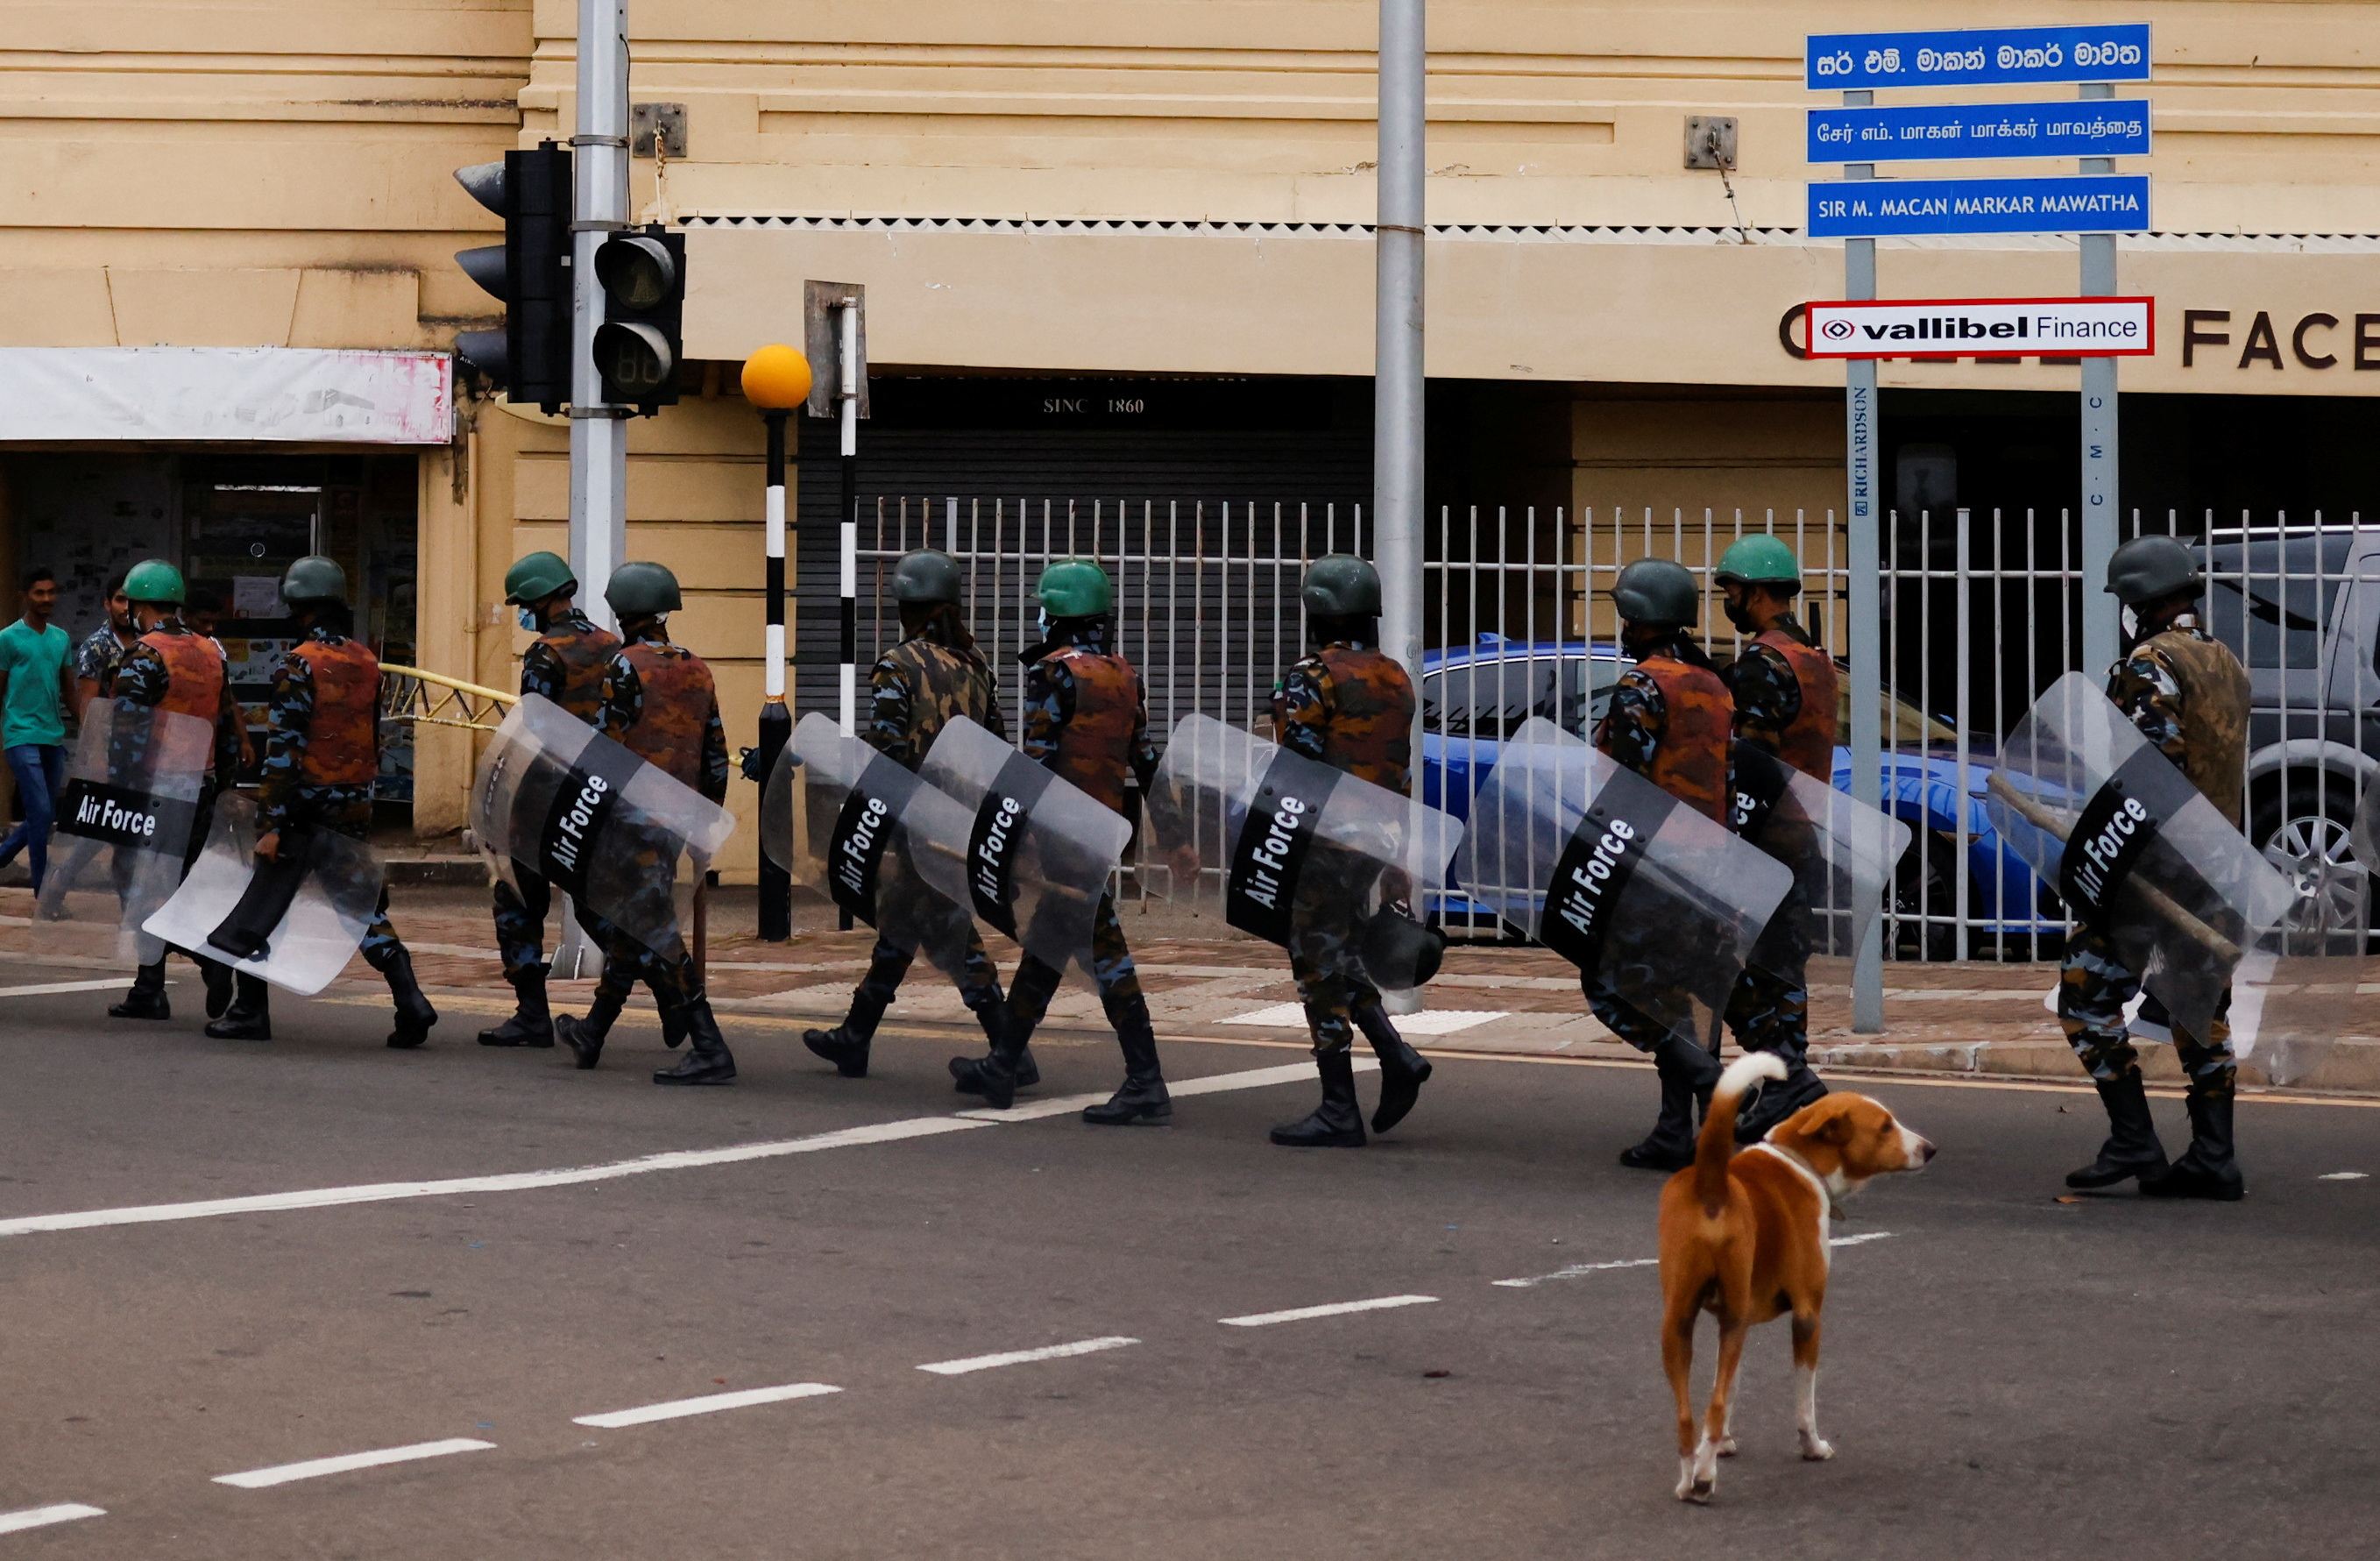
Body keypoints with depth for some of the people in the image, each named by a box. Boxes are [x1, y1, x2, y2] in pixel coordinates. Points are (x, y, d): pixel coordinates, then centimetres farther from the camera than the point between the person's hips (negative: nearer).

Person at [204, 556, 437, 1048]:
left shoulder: (300, 665, -13)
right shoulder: (367, 662, 8)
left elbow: (284, 751, -17)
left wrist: (271, 825, -18)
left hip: (306, 805, -6)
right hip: (354, 812, 6)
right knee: (364, 906, 9)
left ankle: (250, 1012, 11)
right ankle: (410, 1002, -7)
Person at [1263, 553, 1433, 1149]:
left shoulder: (1313, 677, -12)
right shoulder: (1394, 678, 12)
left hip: (1323, 839, -8)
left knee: (1320, 969, -1)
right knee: (1338, 960, 20)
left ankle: (1338, 1113, 0)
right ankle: (1396, 1058, 5)